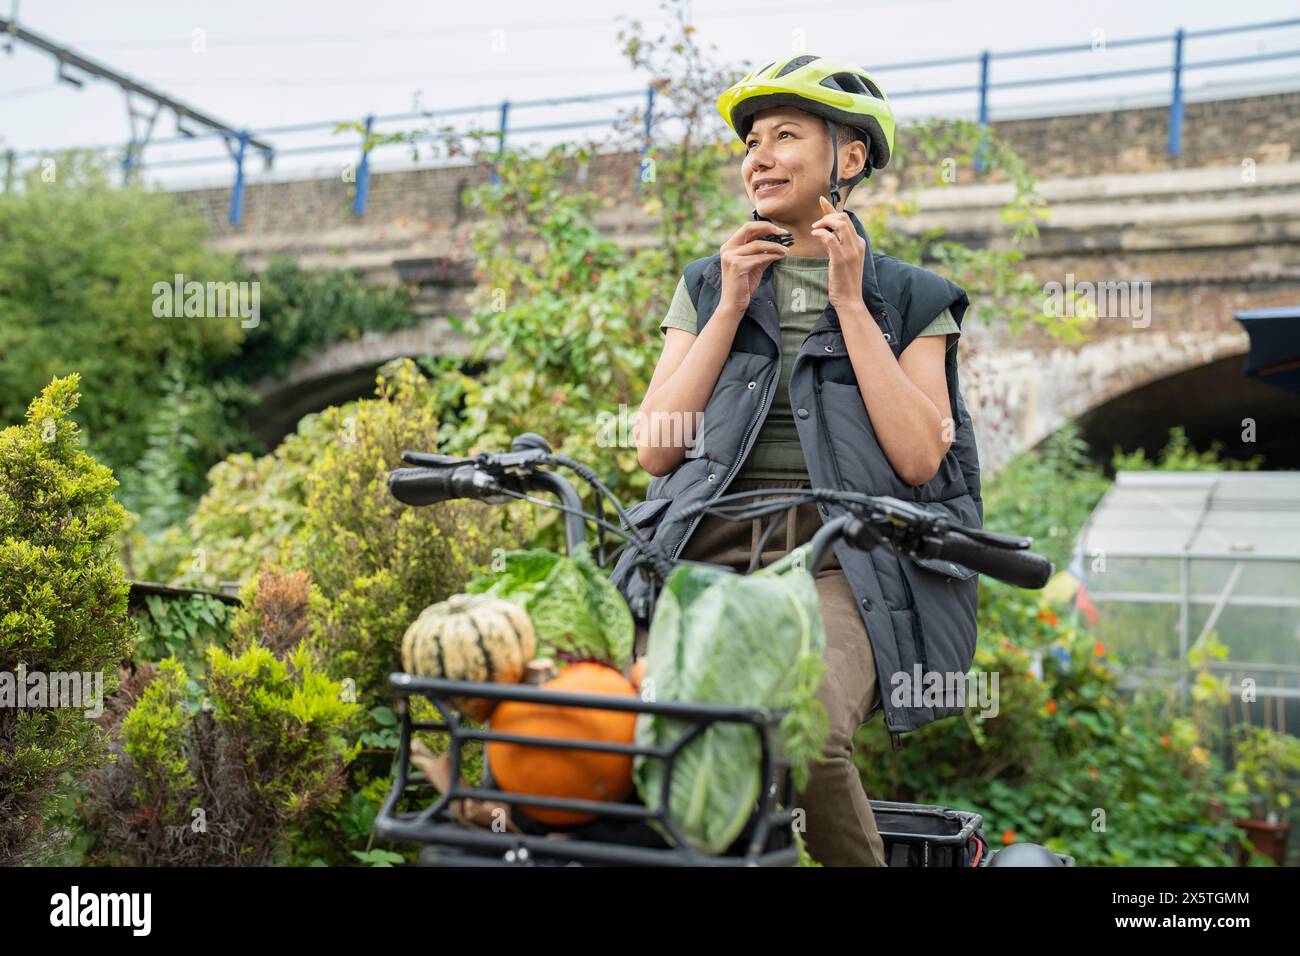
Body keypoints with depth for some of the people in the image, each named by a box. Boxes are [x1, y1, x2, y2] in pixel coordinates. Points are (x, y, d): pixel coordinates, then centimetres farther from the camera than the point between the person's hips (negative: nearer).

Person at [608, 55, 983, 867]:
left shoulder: (910, 300, 14)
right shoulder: (708, 284, 20)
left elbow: (920, 457, -2)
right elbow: (656, 448, 9)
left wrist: (849, 302, -1)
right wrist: (732, 308, 3)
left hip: (841, 566, -2)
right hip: (709, 557, 2)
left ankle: (858, 856, -6)